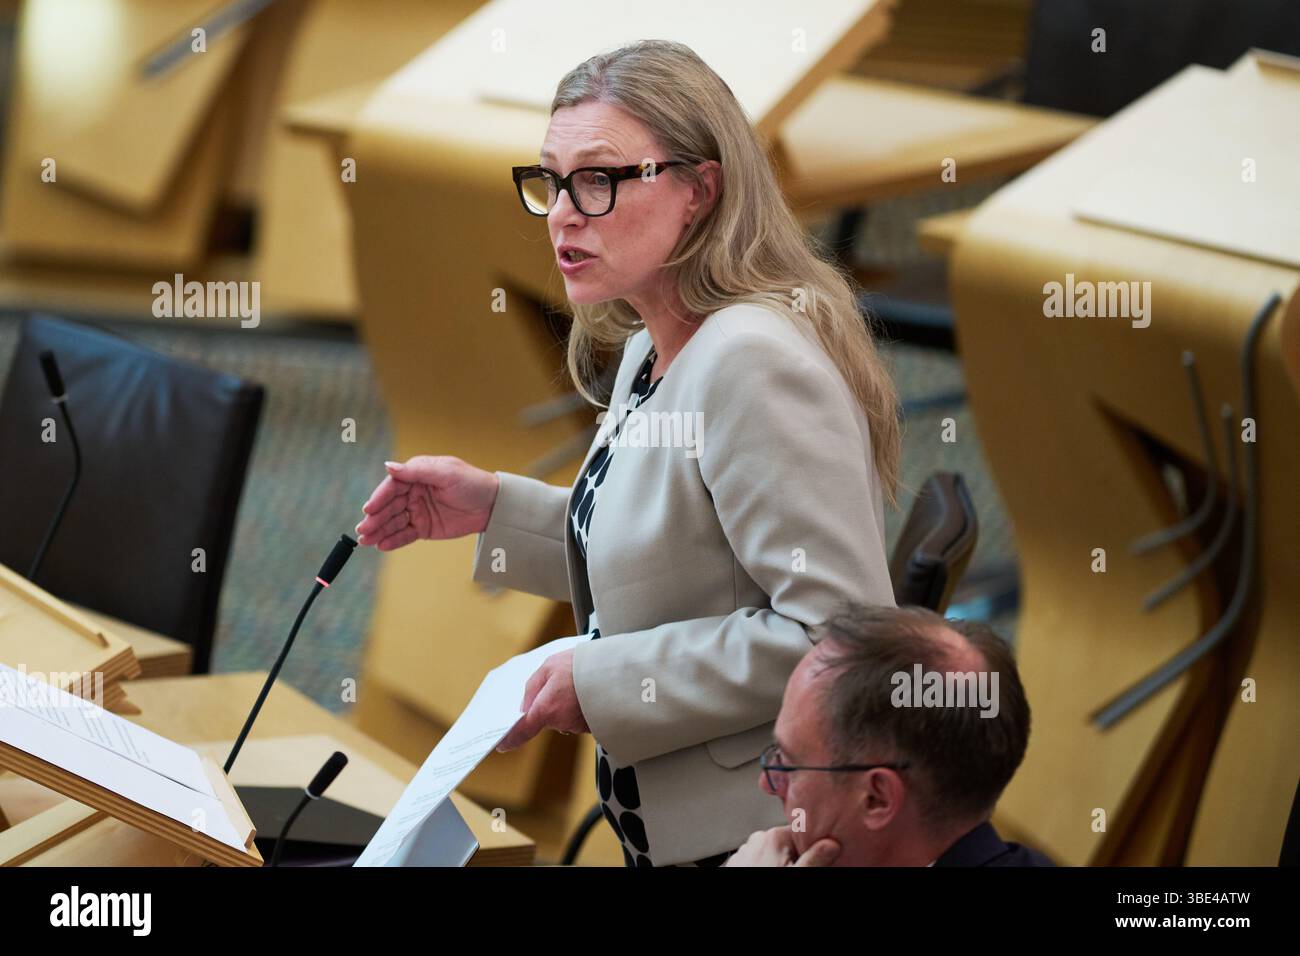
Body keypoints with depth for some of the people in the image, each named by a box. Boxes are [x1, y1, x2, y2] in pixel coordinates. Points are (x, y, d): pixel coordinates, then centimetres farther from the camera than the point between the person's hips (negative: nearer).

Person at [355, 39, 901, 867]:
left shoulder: (754, 362, -23)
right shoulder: (648, 352, 9)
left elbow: (838, 628, -28)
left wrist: (603, 681, -23)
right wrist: (496, 509, 10)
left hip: (769, 838, -10)